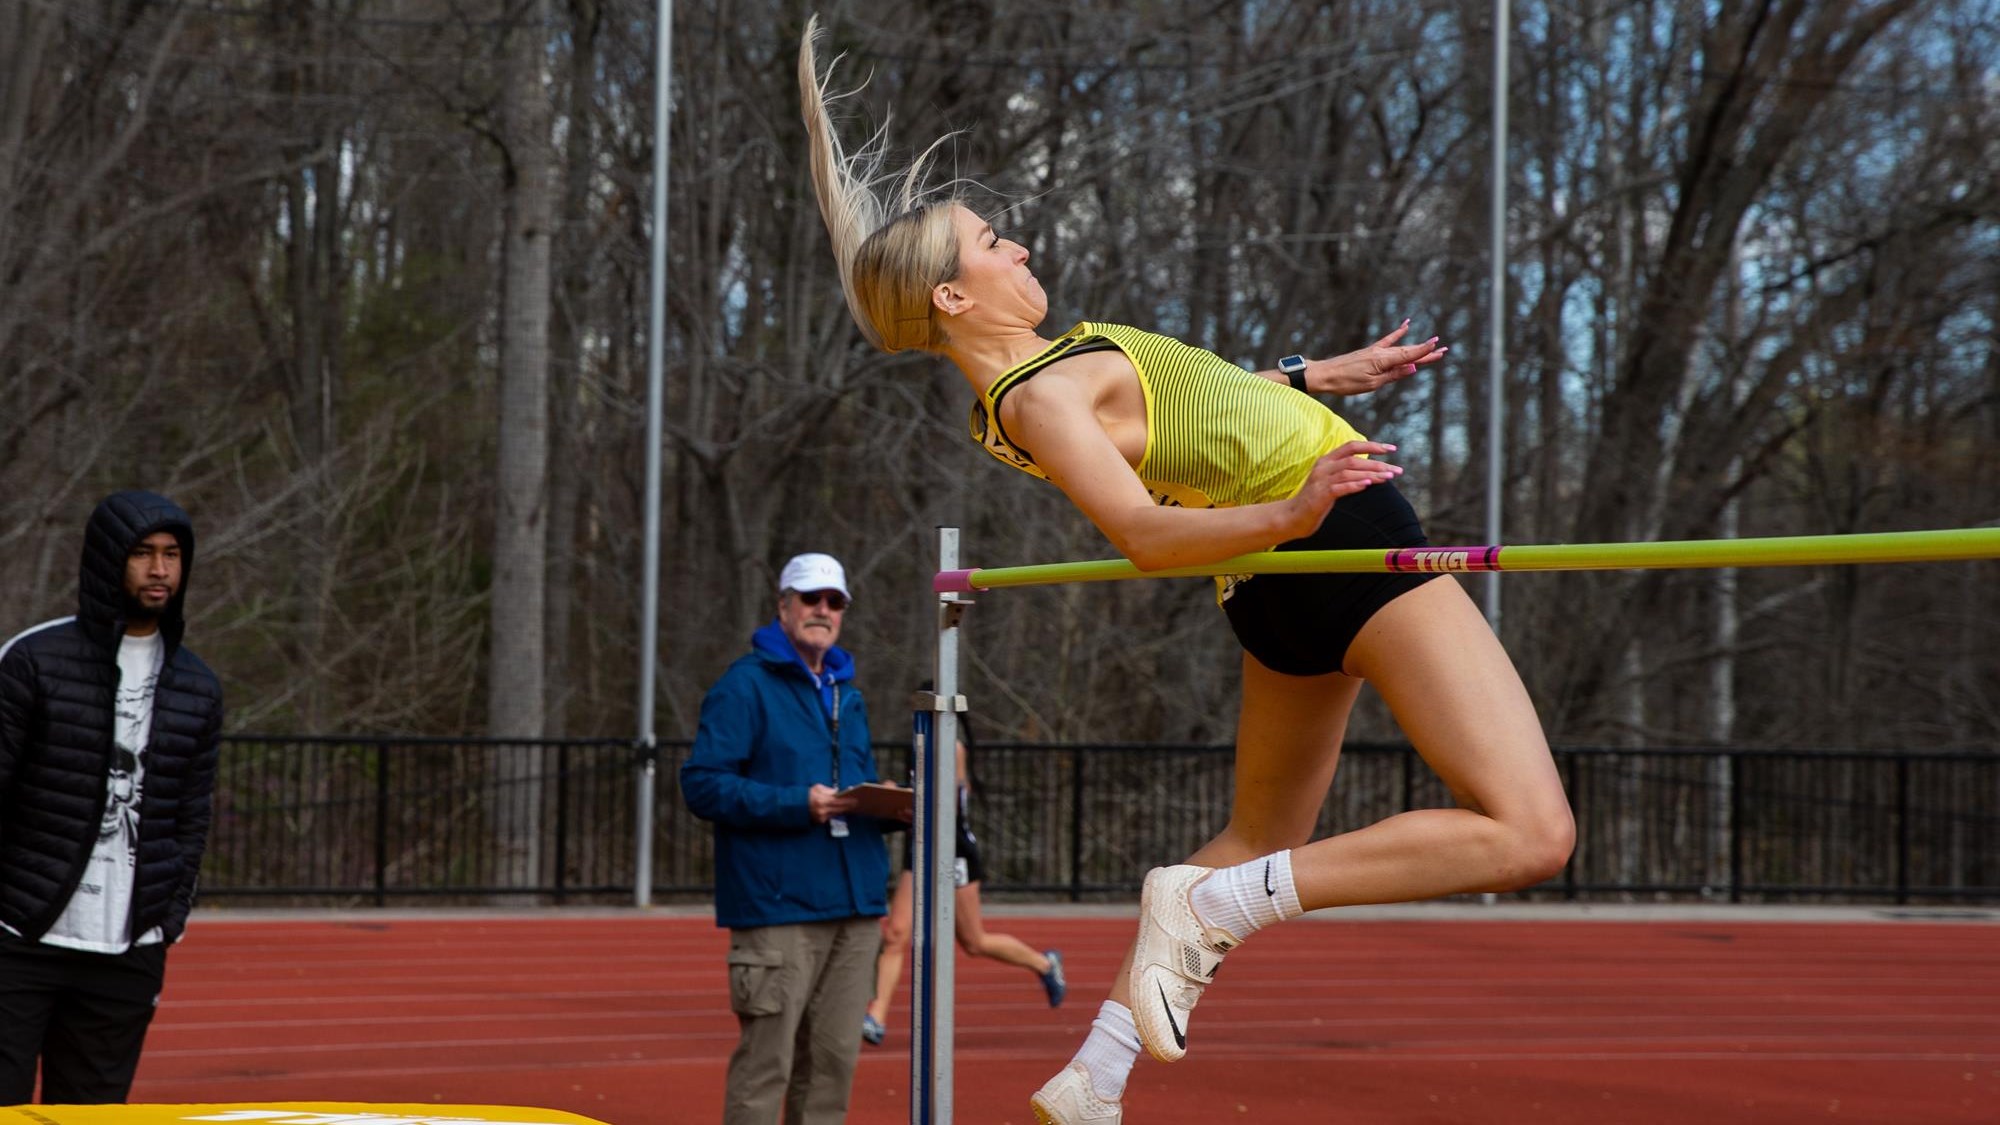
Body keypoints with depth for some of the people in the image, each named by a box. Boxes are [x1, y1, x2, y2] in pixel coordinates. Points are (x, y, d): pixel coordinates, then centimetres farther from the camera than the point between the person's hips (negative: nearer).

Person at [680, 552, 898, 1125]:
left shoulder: (847, 693, 20)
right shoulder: (745, 684, -4)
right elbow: (702, 784, -11)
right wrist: (797, 805, -20)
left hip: (855, 906, 7)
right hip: (778, 908, -7)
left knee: (834, 1057, 8)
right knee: (765, 1060, -8)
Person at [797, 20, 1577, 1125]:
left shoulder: (1043, 372, 11)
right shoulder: (1038, 398, -19)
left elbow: (1191, 406, 26)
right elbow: (1145, 532, -31)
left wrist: (1326, 372, 33)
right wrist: (1289, 513, -43)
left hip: (1299, 568, 10)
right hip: (1349, 542, -10)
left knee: (1260, 837, 23)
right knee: (1529, 830, -15)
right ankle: (1212, 908, -15)